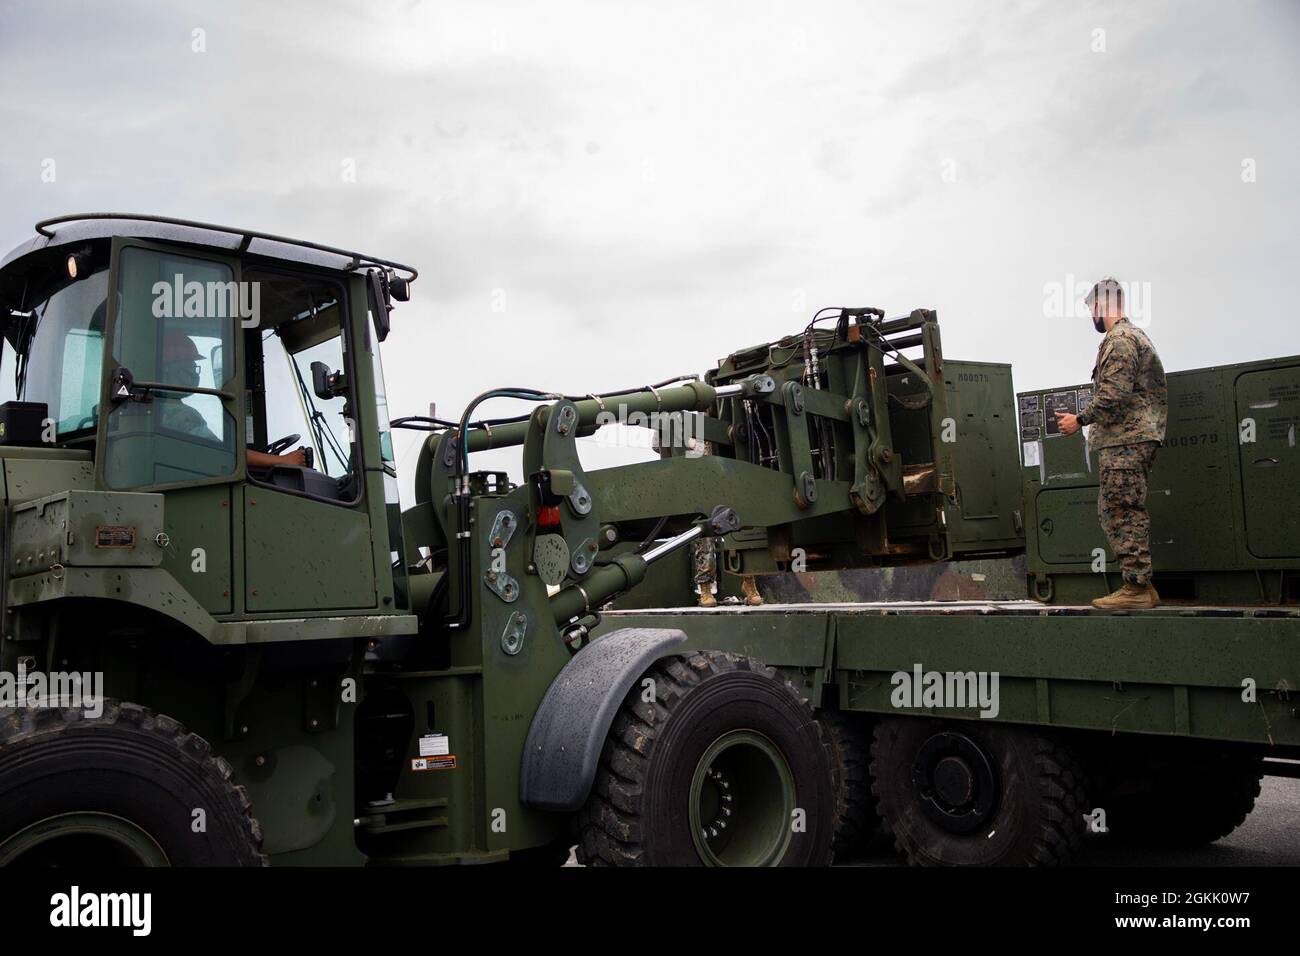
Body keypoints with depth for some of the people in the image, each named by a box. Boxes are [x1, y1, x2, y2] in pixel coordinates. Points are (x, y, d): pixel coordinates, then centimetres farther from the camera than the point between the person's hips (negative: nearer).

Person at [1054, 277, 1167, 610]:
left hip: (1124, 441, -11)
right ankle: (1141, 587, 13)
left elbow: (1114, 394, -19)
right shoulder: (1133, 335, 24)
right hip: (1136, 437, 11)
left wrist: (1080, 419, -10)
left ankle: (1137, 588, -9)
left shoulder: (1119, 340, -10)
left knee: (1122, 512, -10)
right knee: (1129, 512, 12)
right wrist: (1089, 419, 22)